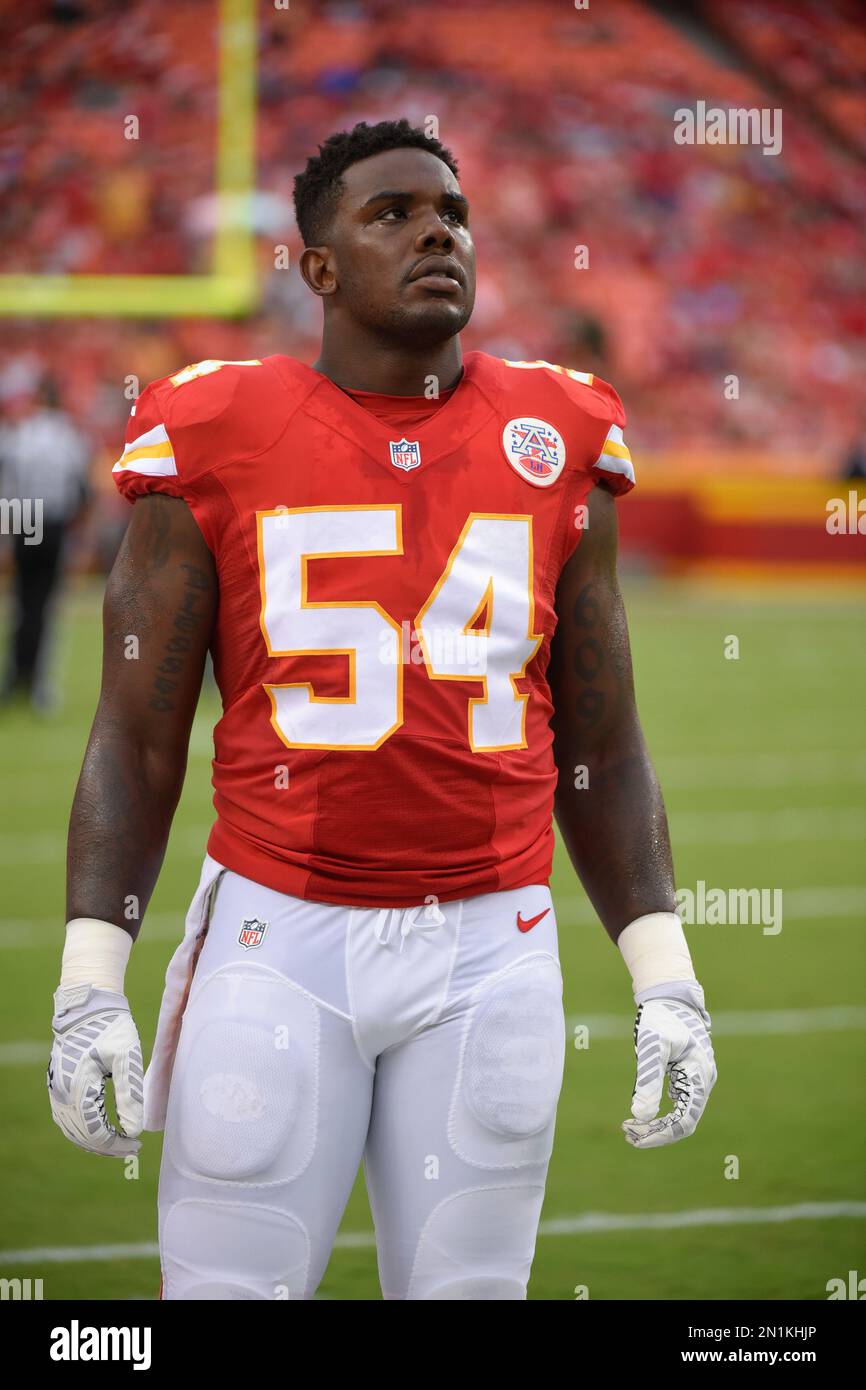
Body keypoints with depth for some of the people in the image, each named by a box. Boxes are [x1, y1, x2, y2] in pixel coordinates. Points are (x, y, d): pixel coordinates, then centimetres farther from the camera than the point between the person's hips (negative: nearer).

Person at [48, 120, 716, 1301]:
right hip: (278, 938, -2)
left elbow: (599, 752, 11)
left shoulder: (554, 442, 6)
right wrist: (89, 985, -6)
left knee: (464, 1285, 6)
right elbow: (136, 745, 2)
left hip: (487, 953, 2)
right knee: (233, 1283, -2)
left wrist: (667, 980, 4)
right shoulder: (215, 441, -1)